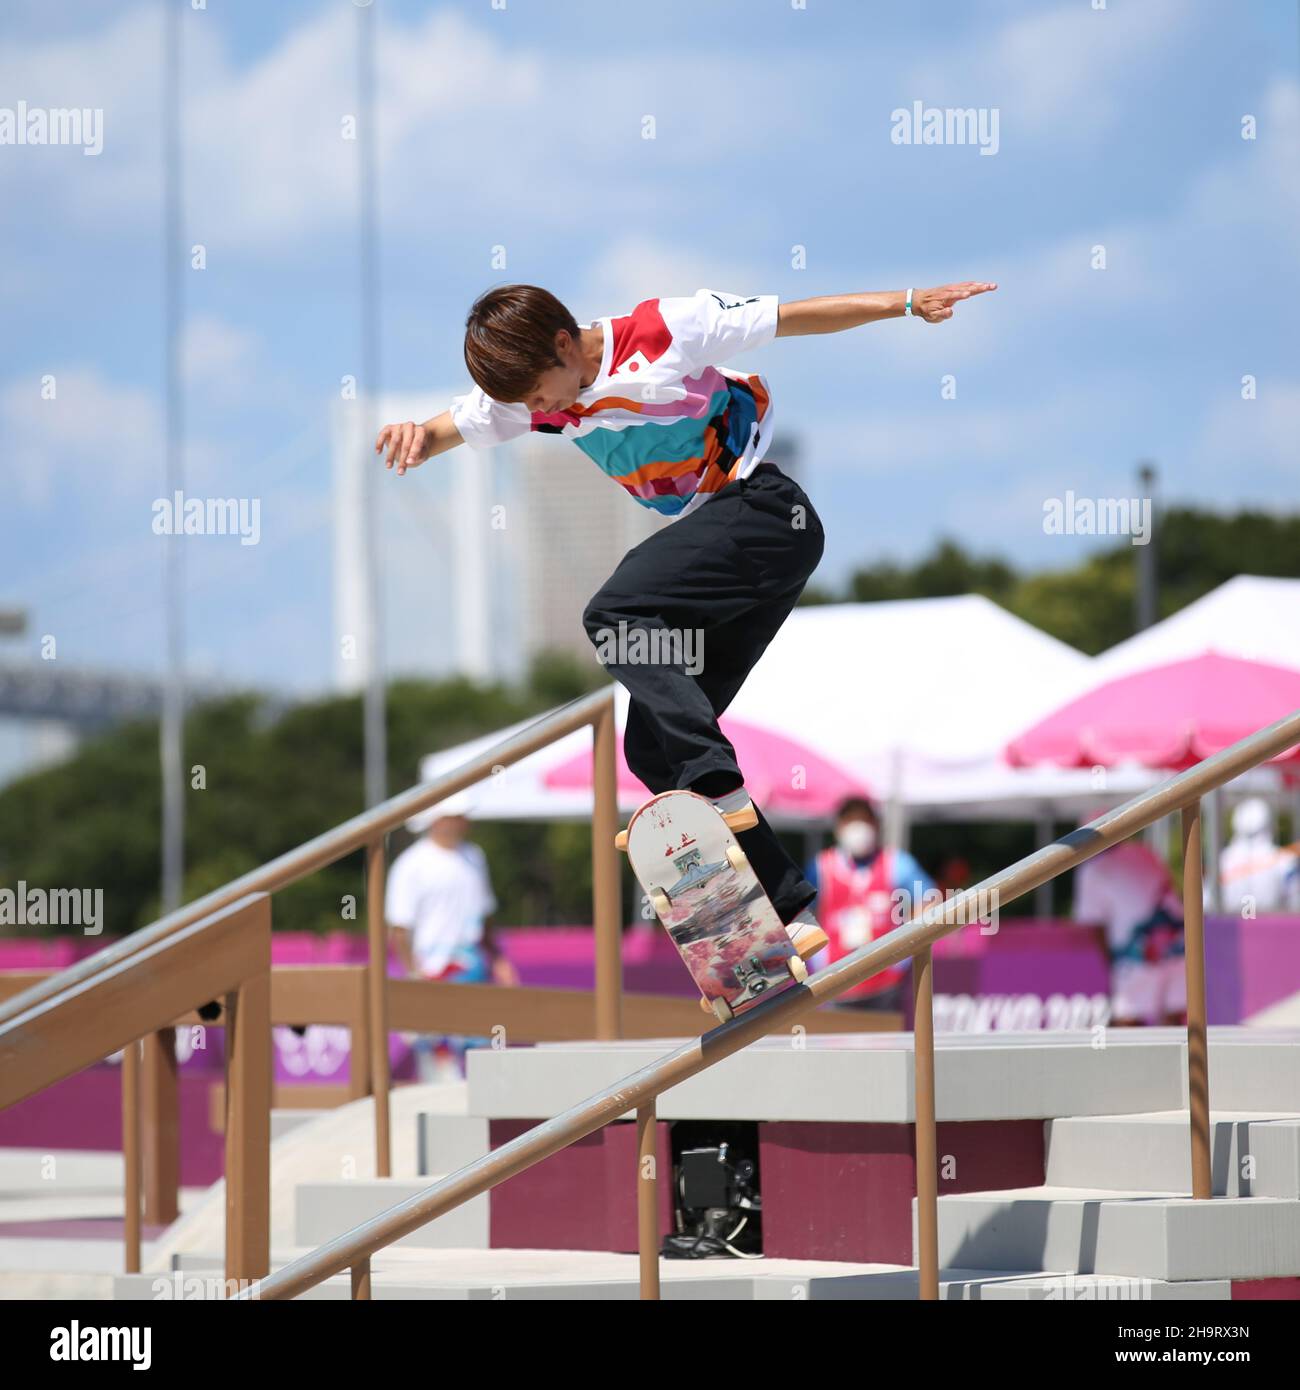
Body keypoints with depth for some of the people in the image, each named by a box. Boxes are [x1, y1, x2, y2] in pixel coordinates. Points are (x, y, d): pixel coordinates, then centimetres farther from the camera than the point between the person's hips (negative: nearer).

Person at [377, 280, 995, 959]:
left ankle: (717, 789, -33)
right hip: (712, 535, 8)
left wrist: (909, 303, -11)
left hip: (765, 511, -8)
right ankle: (787, 910, 2)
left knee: (615, 614, -27)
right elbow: (448, 429, 2)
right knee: (653, 749, 1)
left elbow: (792, 317, -9)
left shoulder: (664, 333, -14)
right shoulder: (529, 393, 4)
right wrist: (415, 435, -22)